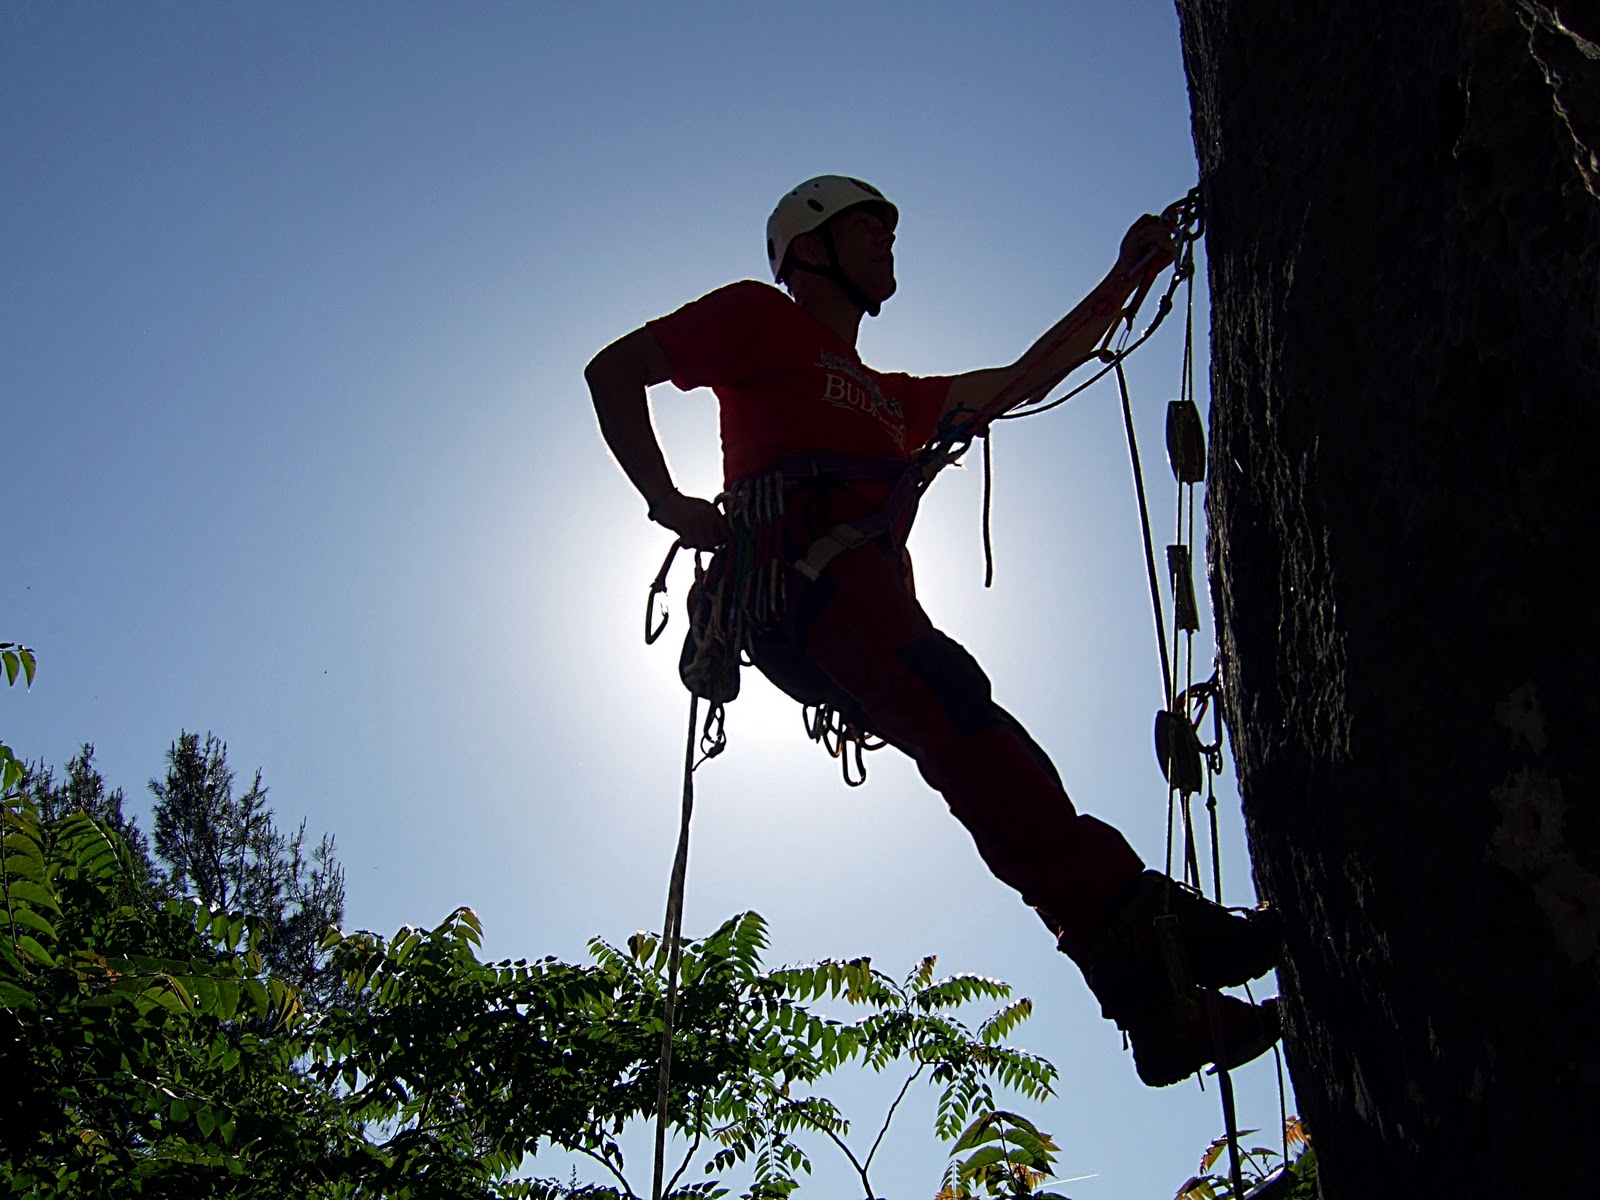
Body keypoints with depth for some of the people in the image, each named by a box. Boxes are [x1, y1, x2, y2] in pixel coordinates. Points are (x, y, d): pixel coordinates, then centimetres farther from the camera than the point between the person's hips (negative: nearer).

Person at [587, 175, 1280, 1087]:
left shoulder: (887, 396, 43)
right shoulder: (760, 316, 23)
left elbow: (1025, 379, 41)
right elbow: (614, 369, 13)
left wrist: (1126, 278, 39)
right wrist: (668, 502, -1)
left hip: (871, 600, 7)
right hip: (800, 574, -7)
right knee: (957, 711, -32)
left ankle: (1162, 1006, -23)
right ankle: (1132, 926, -46)